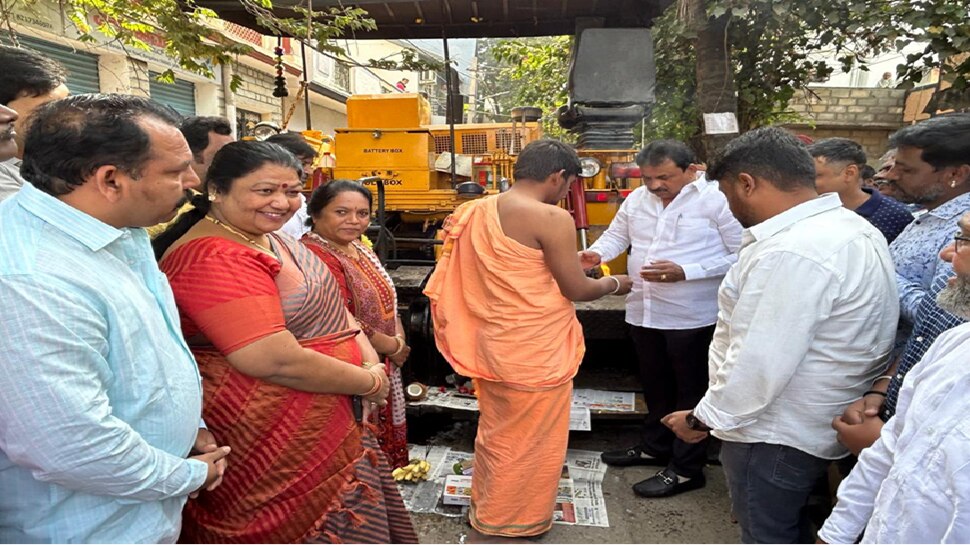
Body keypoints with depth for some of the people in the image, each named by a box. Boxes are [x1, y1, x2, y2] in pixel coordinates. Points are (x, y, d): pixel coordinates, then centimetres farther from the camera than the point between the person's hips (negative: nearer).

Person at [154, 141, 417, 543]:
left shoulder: (269, 239, 8)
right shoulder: (213, 258, -22)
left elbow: (330, 307, 13)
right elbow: (276, 360, -29)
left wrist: (369, 357, -4)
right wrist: (370, 382, -17)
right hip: (274, 443, -9)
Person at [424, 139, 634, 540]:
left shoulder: (476, 211, 4)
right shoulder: (551, 219, -19)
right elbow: (576, 290, -13)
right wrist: (616, 284, 6)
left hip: (492, 343, 8)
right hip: (535, 351, -8)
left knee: (496, 432, 24)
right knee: (531, 441, 12)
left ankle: (485, 508, 43)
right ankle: (510, 525, 29)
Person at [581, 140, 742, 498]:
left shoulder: (717, 200, -14)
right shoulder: (637, 199, 5)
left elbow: (741, 256, -16)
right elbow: (617, 234, 17)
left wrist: (684, 272, -26)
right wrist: (596, 254, -6)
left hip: (693, 316, -6)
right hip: (643, 311, 7)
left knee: (691, 391, 8)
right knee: (655, 385, 22)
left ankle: (686, 469, 22)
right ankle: (655, 446, 41)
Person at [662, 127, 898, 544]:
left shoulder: (790, 253, -29)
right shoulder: (852, 228, 5)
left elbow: (759, 362, -29)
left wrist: (704, 418, -16)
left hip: (775, 435, -9)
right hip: (817, 424, 10)